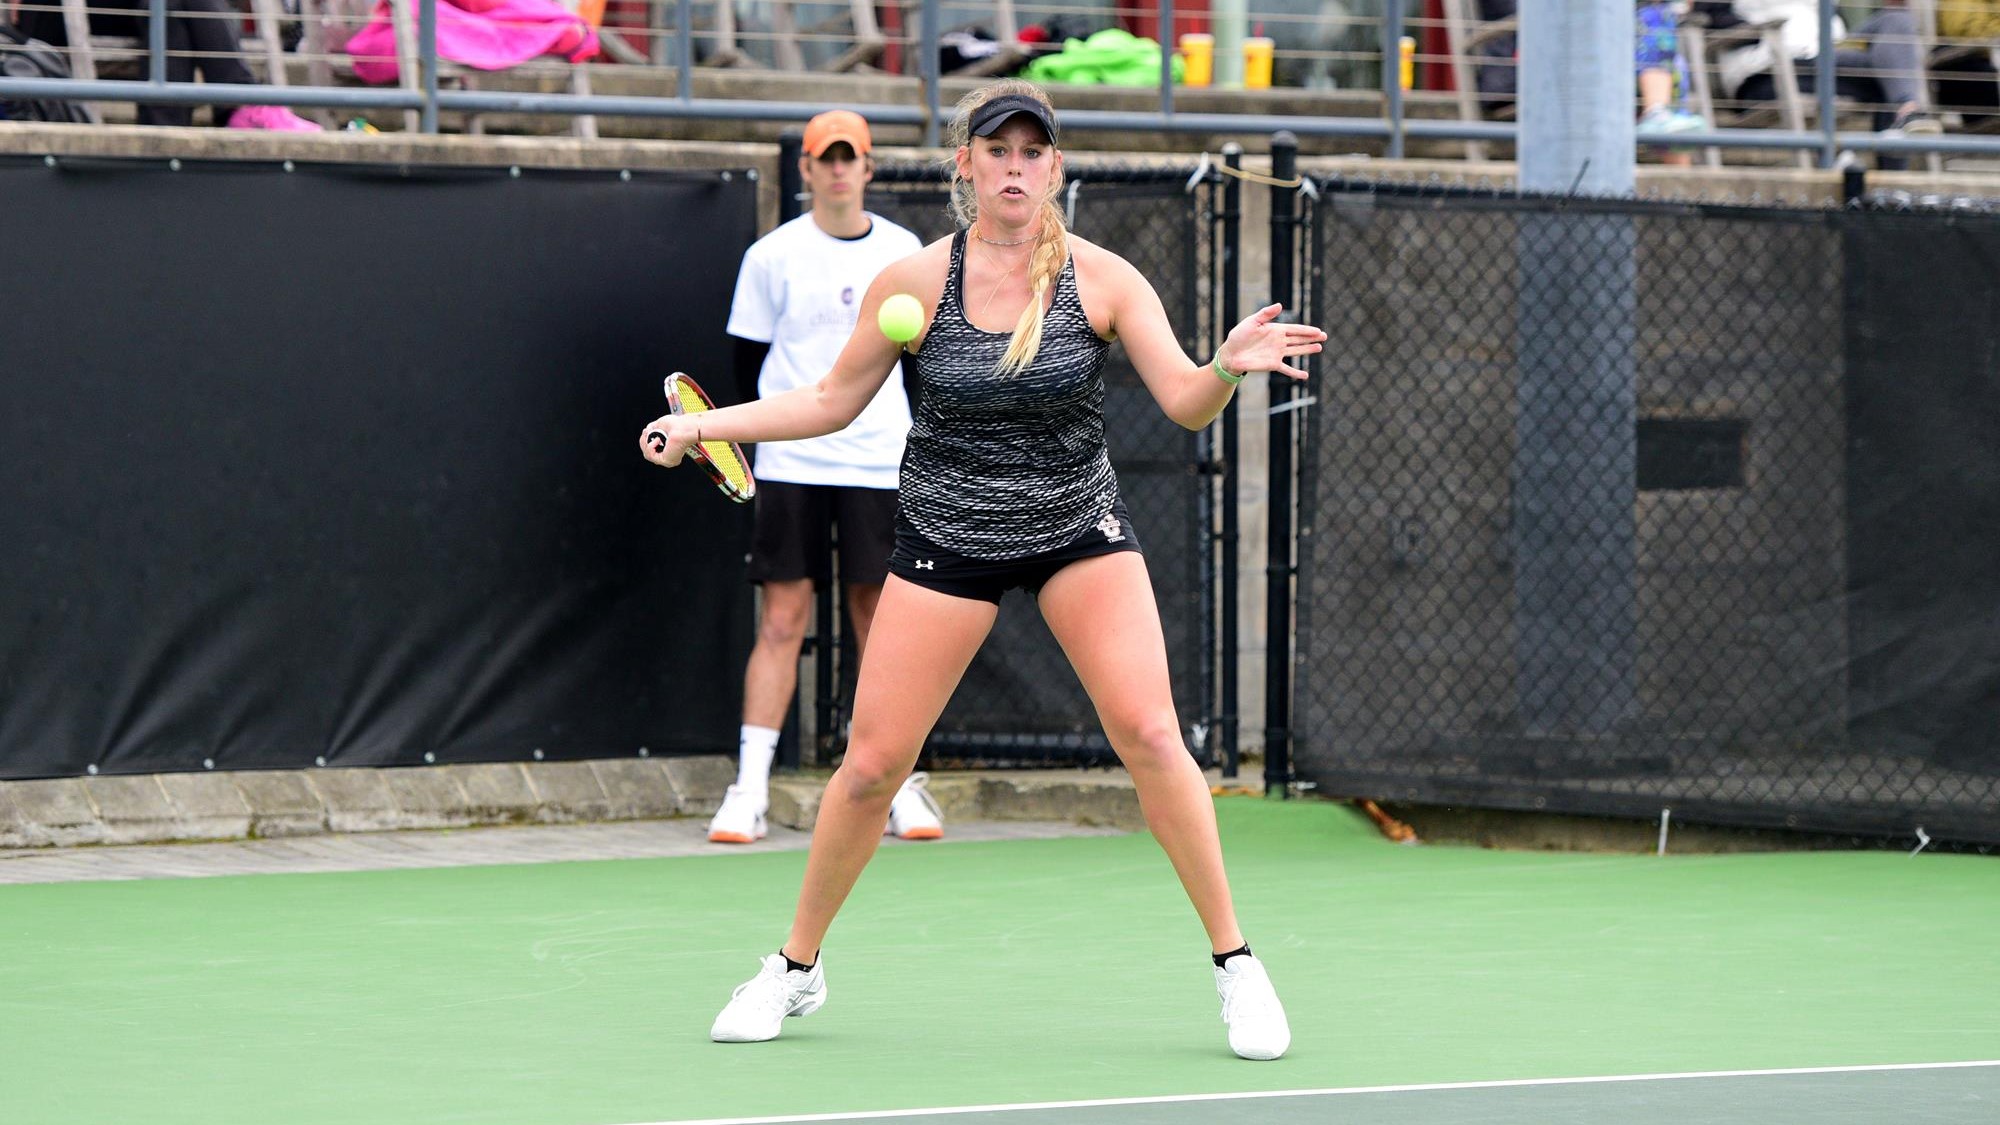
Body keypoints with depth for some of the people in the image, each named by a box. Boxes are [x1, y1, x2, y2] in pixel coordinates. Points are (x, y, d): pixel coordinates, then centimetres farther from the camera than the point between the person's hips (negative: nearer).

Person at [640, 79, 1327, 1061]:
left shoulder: (1101, 278, -9)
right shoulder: (914, 282, -8)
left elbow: (1185, 402, -11)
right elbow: (831, 402, 4)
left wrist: (1230, 366, -33)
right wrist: (707, 425, -6)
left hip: (1080, 532, 0)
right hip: (945, 539, 0)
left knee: (1150, 736, -16)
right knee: (871, 764, -2)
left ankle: (1234, 963, -5)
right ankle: (796, 968, 18)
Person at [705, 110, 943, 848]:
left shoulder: (903, 252, 7)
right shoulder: (773, 256, 1)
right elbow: (750, 363, 6)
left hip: (880, 467, 2)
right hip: (791, 467, -2)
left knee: (882, 620, 3)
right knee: (782, 620, -5)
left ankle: (898, 786, 10)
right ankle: (749, 790, -5)